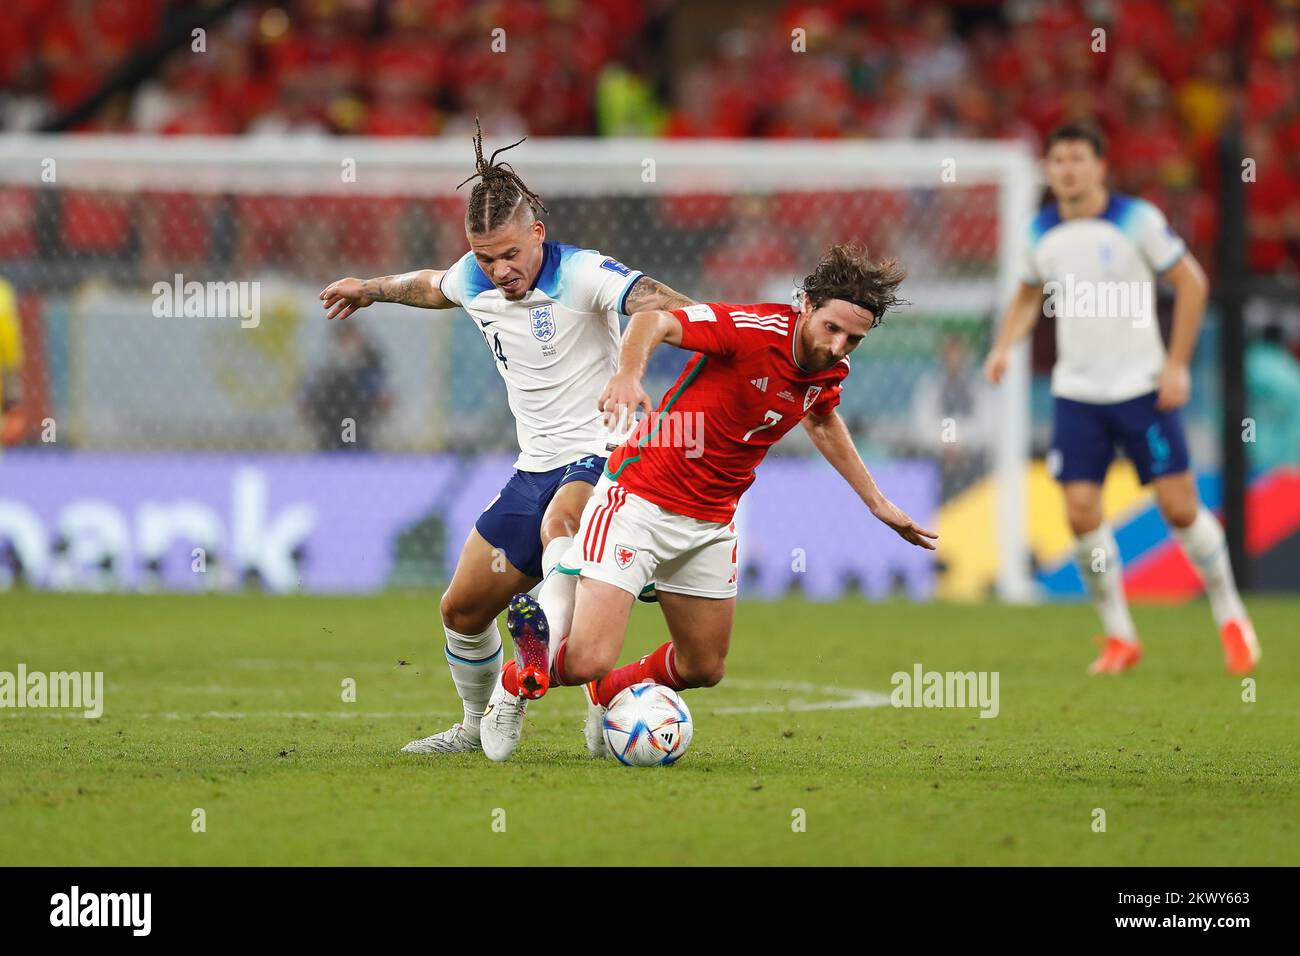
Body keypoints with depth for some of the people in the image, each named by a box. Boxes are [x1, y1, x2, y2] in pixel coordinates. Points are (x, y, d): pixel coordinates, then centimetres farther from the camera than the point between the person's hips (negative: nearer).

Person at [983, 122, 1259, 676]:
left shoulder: (1137, 220, -8)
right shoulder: (1042, 232, 5)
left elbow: (1191, 282, -3)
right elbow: (1029, 294, 21)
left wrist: (1177, 365, -8)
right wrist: (1004, 347, 3)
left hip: (1141, 388, -3)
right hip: (1076, 395, 3)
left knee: (1180, 507, -4)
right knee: (1081, 511, -7)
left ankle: (1229, 617, 16)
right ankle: (1119, 638, 7)